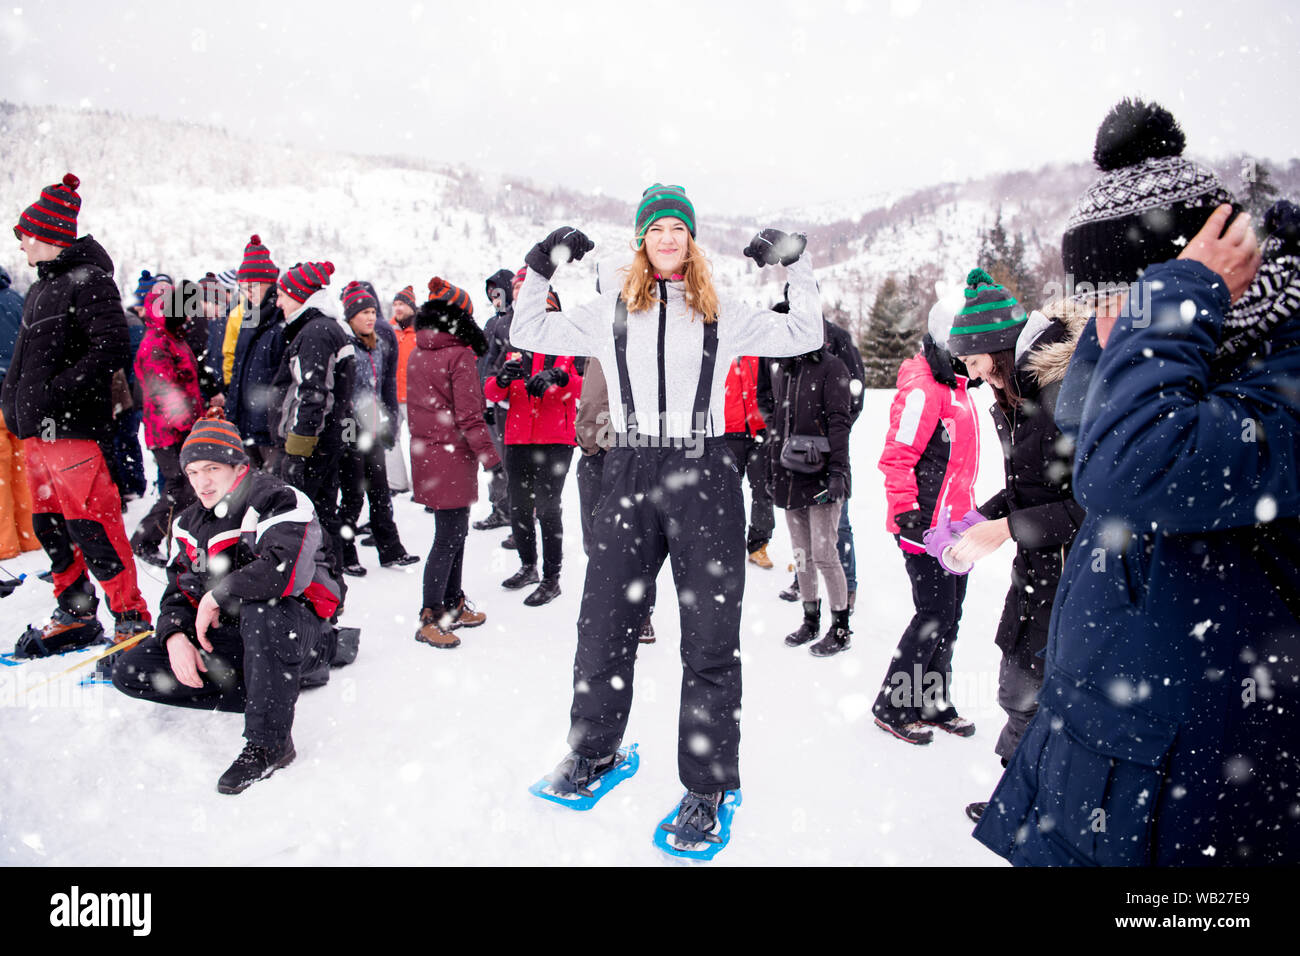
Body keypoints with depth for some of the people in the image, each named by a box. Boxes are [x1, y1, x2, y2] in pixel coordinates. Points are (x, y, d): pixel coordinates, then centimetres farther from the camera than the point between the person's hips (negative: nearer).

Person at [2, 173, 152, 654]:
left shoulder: (89, 281, -8)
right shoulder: (42, 288, 21)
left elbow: (111, 350, -19)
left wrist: (58, 391, -22)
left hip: (73, 426, -10)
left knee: (91, 524, -11)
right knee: (50, 523, 13)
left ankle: (131, 618, -3)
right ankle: (76, 614, 26)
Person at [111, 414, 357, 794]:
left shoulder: (278, 500, -16)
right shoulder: (189, 524, 11)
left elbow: (283, 572, -33)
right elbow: (178, 590, 13)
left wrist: (215, 597, -18)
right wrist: (176, 635, -9)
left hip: (294, 624, -8)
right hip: (228, 636, 8)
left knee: (261, 609, -41)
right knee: (130, 670, -4)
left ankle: (269, 742, -26)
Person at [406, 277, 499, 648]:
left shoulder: (417, 354, 9)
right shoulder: (460, 356, -13)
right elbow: (469, 415, -16)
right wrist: (489, 455, -13)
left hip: (426, 453, 8)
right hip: (453, 457, -8)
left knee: (454, 531, 18)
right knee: (449, 537, -1)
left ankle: (452, 605, 29)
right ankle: (431, 618, 5)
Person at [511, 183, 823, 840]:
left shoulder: (722, 316, 8)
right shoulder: (609, 312, 10)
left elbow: (803, 337, 14)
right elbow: (529, 333, 17)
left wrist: (797, 266, 6)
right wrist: (539, 268, 8)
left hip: (705, 477, -1)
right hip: (630, 476, 2)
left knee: (710, 641, 2)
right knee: (602, 627, 9)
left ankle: (706, 787, 18)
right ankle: (594, 750, 33)